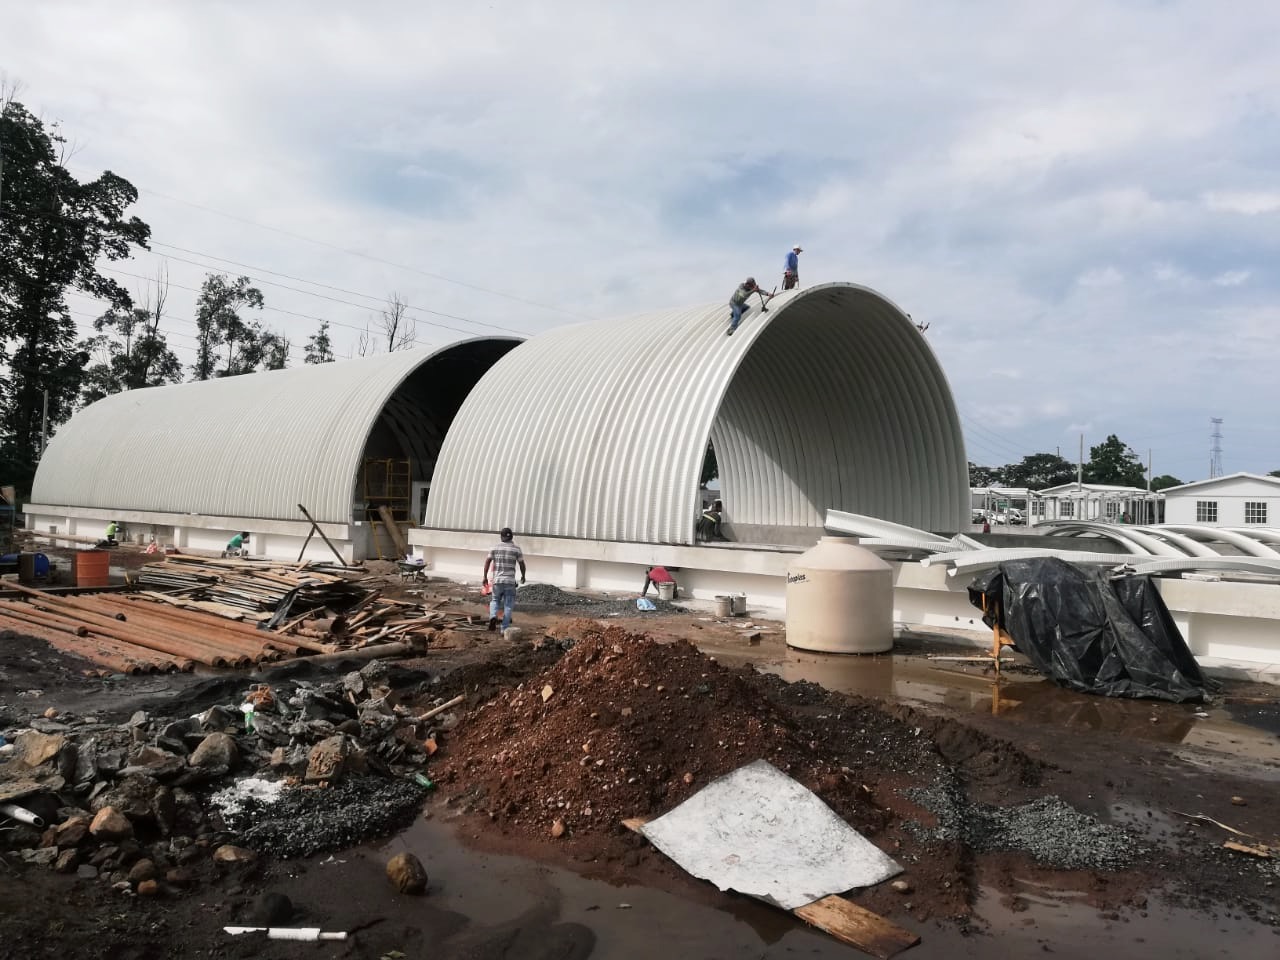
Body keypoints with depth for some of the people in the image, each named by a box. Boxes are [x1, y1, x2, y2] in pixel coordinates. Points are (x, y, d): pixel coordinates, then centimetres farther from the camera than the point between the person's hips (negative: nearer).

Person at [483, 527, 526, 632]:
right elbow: (522, 564, 3)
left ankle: (493, 616, -8)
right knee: (508, 605, 6)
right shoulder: (516, 549, 0)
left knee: (494, 601, 20)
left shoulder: (495, 548, 4)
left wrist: (485, 576, 5)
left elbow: (487, 562, -1)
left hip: (497, 580, 2)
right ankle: (504, 628, 3)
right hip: (510, 581, -1)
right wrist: (523, 576, 19)